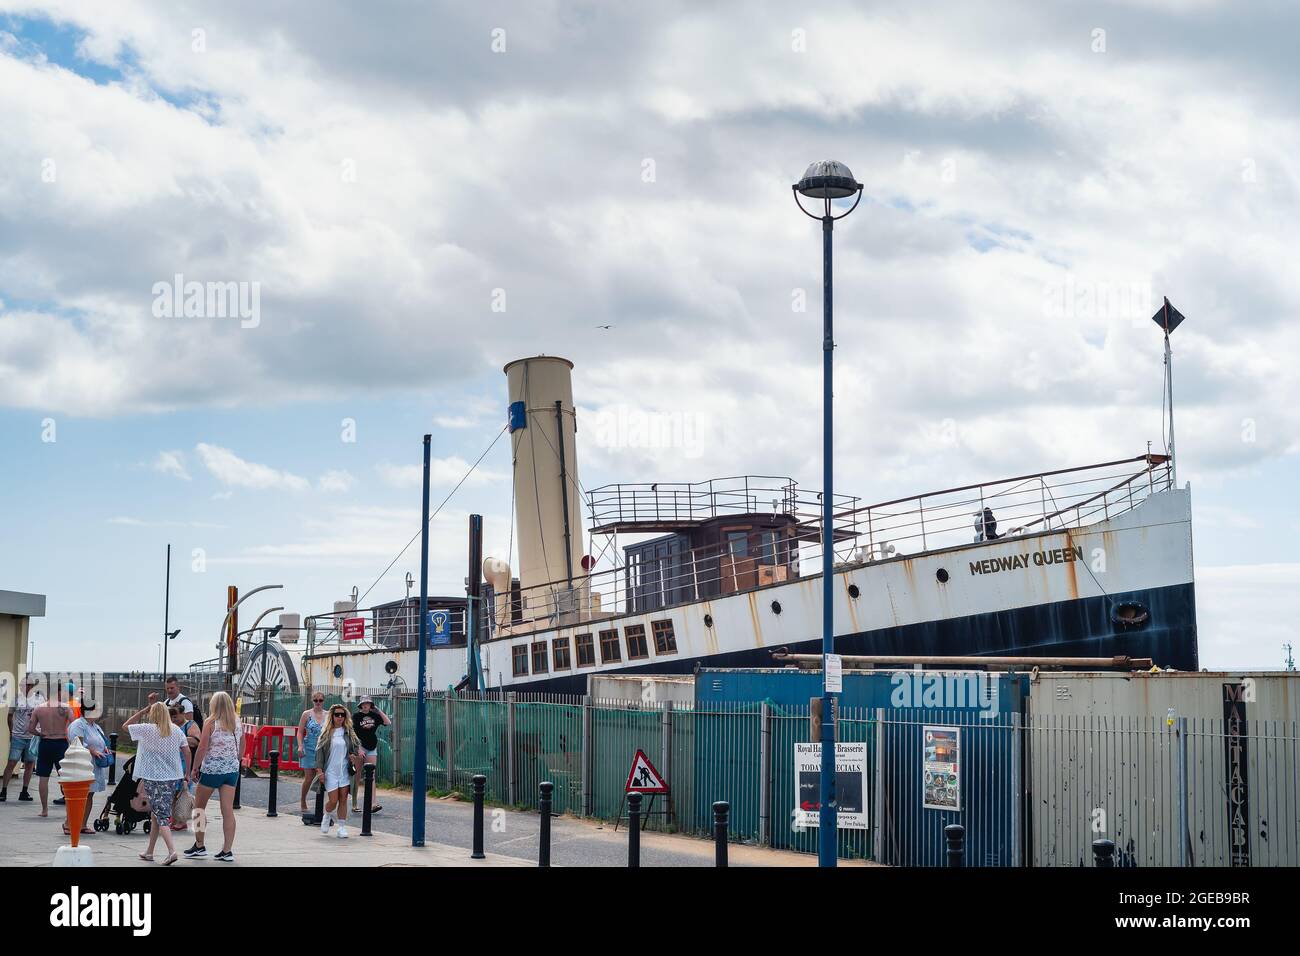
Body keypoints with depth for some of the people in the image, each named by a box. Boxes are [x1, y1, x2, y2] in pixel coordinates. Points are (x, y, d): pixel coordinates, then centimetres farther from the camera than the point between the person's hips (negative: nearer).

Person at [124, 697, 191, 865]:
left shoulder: (147, 729, -8)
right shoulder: (176, 730, 3)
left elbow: (125, 726, 4)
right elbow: (187, 751, 4)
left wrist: (142, 711, 6)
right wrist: (187, 773, 12)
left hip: (153, 778, -5)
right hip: (172, 777, 5)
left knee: (161, 815, -7)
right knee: (157, 813, 16)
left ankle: (172, 850, -22)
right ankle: (149, 852, 25)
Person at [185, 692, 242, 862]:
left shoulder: (210, 722, -8)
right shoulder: (236, 722, 5)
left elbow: (202, 747, -10)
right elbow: (240, 747, 10)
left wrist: (195, 768, -1)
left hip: (212, 769, -4)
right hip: (232, 769, 4)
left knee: (199, 807, 13)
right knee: (228, 810, 2)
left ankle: (199, 846, 16)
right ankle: (227, 851, 0)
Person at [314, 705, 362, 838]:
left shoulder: (348, 732, 7)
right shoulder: (327, 733, 1)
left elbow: (357, 744, 16)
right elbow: (320, 751, 0)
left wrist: (357, 755, -6)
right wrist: (319, 769, -6)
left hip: (345, 770, 2)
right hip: (330, 771, -2)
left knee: (343, 799, 1)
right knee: (333, 801, -5)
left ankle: (342, 827, 8)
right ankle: (327, 816, 28)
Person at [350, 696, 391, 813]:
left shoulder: (374, 715, 8)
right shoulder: (356, 716, -3)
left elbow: (387, 722, -1)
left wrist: (378, 710, -5)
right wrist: (358, 748, -15)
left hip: (372, 748, 3)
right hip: (359, 747, -3)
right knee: (357, 777, 2)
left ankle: (371, 805, -11)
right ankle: (354, 805, 10)